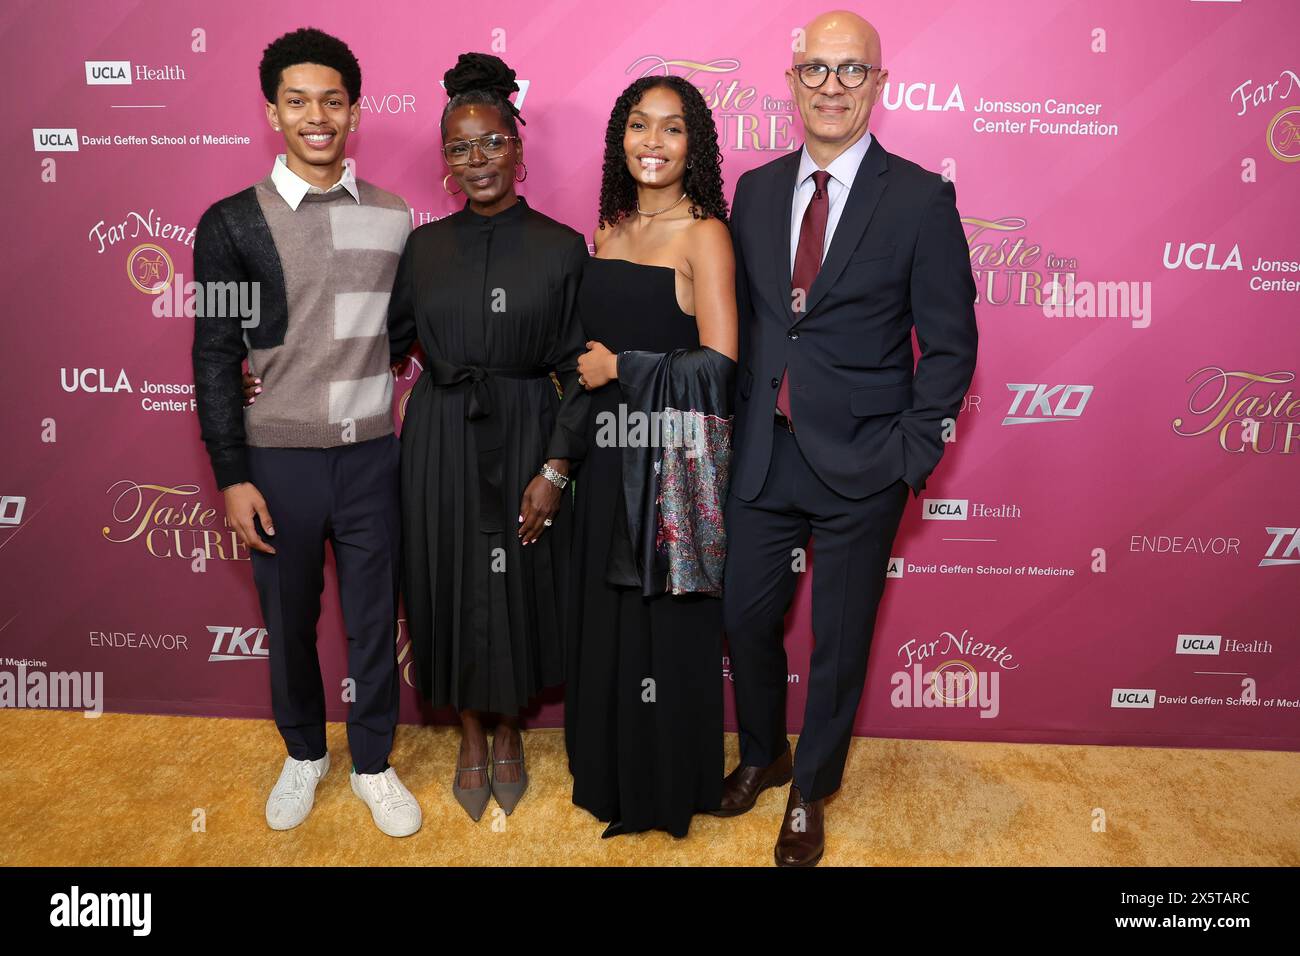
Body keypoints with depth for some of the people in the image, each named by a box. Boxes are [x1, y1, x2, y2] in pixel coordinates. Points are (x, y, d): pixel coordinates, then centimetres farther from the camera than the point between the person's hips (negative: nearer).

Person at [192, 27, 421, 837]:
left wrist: (408, 426, 3)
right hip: (279, 461, -1)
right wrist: (232, 475, -6)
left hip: (371, 456, 1)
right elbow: (215, 355, -2)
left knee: (374, 620, 11)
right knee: (290, 622, 15)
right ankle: (304, 754, 39)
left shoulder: (392, 217, 2)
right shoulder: (233, 222, -4)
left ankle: (373, 763, 32)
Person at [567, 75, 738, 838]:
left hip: (672, 466, -6)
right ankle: (612, 775, 35)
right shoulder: (609, 231, 10)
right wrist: (585, 369, 5)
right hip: (609, 457, 7)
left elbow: (718, 367, -17)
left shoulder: (704, 234, -10)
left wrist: (618, 368, -12)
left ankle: (669, 789, 26)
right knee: (605, 622, 15)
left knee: (665, 630, 6)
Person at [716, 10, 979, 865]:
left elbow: (950, 342, -5)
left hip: (860, 465, -3)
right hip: (762, 455, 4)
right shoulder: (755, 190, 6)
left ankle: (811, 794, 34)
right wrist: (736, 422, 4)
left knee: (840, 641, 11)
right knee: (746, 617, 14)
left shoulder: (921, 199, -7)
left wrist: (914, 455, -11)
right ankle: (763, 756, 42)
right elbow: (740, 319, 11)